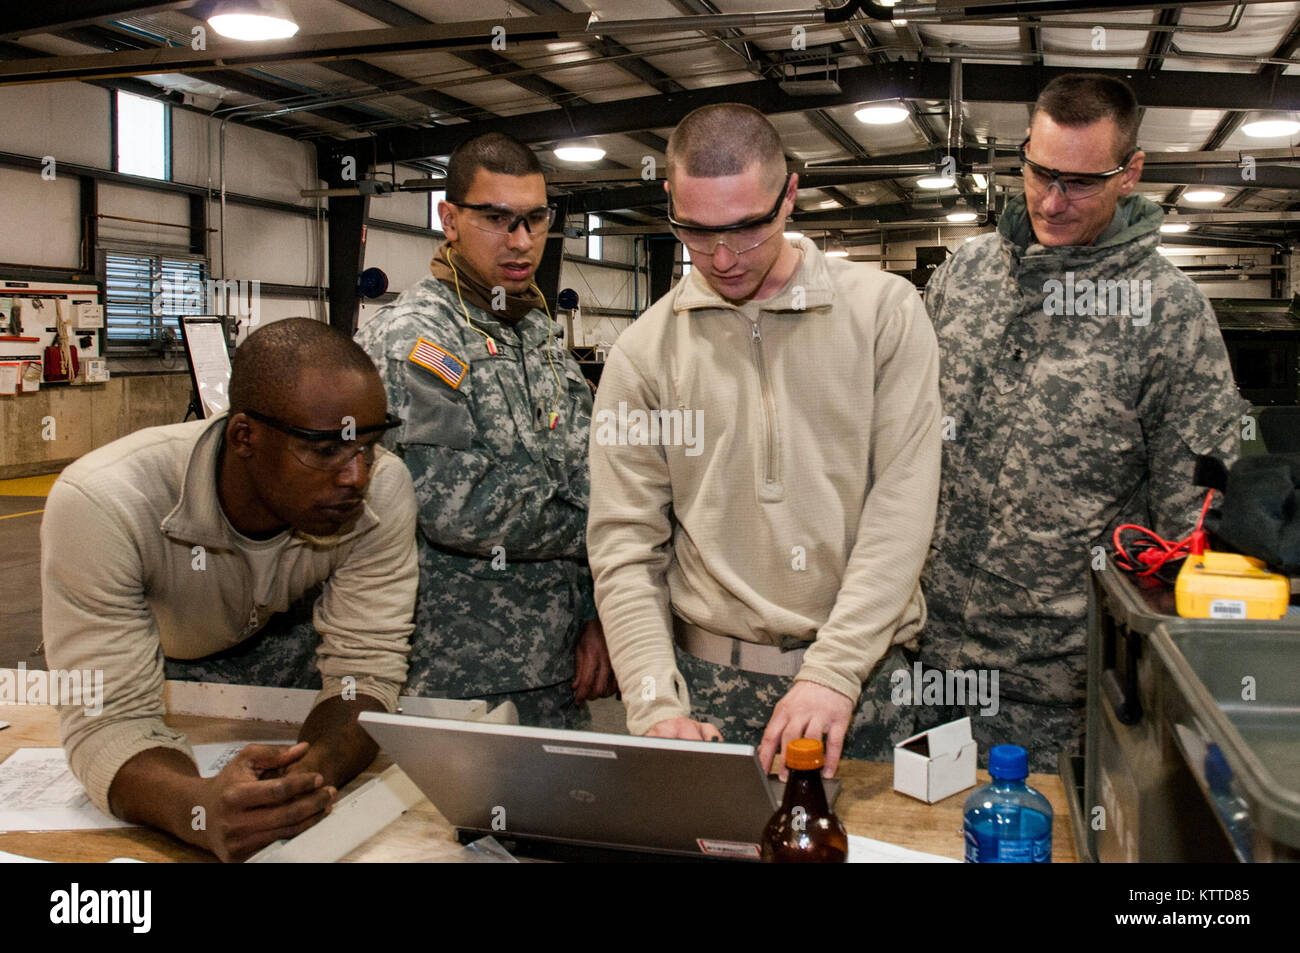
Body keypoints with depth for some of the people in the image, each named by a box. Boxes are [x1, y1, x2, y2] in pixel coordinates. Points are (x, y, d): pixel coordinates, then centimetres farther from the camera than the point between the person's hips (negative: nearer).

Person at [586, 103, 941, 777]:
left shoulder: (885, 312, -3)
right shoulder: (642, 353, 0)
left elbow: (902, 502, -9)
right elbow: (623, 544, -3)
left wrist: (834, 671, -16)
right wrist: (657, 707, -14)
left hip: (862, 675, 0)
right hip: (706, 677, 1)